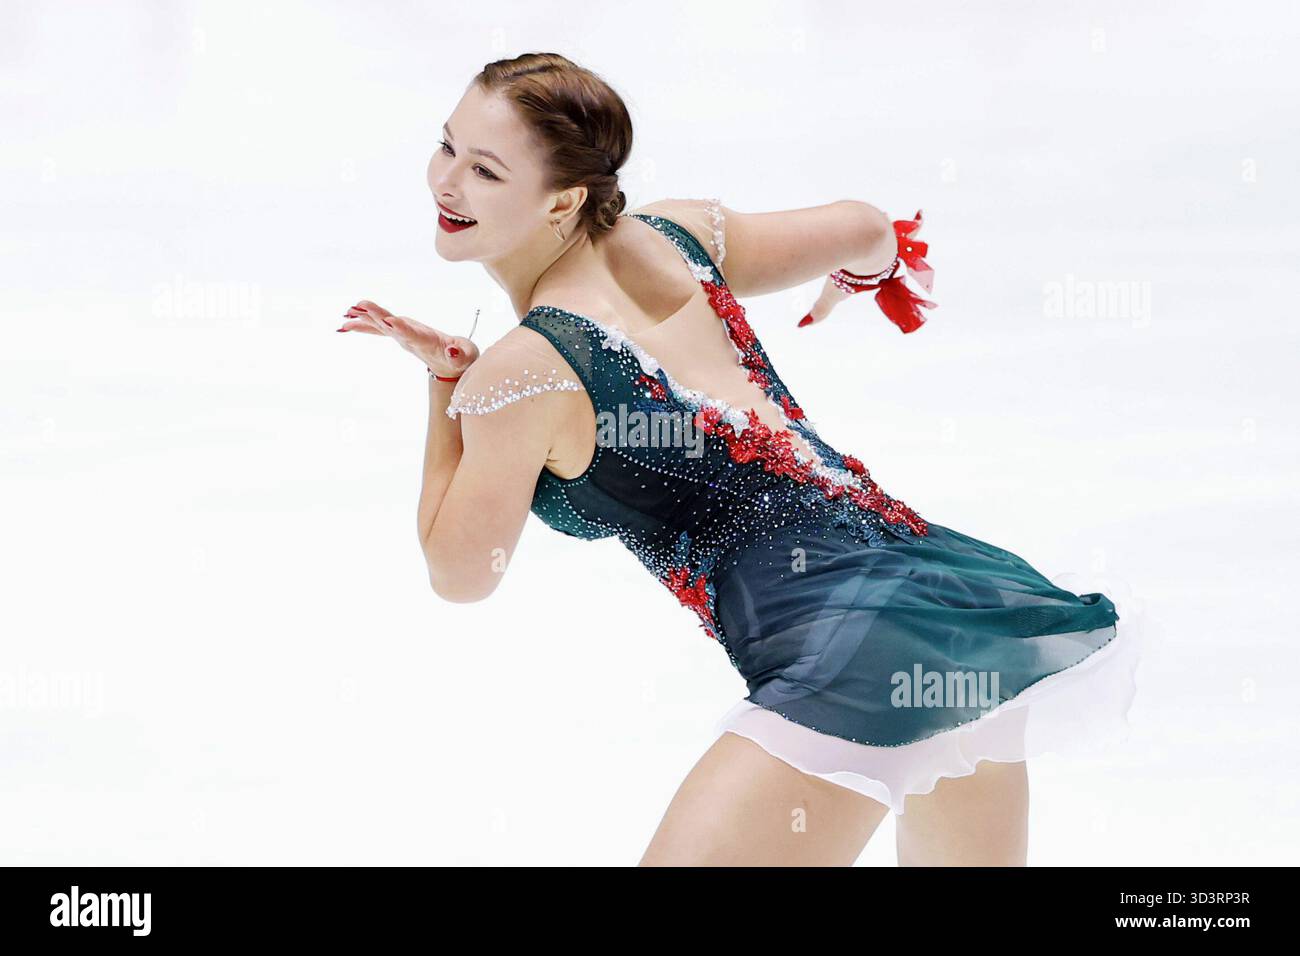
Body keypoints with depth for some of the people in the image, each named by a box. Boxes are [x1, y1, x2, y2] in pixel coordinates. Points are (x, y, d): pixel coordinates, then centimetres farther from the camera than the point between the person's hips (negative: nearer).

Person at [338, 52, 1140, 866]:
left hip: (853, 656, -8)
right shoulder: (673, 233, 11)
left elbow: (460, 574, 7)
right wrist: (857, 282, 50)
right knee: (961, 853, 29)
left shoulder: (521, 372, -8)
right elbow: (867, 230, 26)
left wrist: (446, 382, 13)